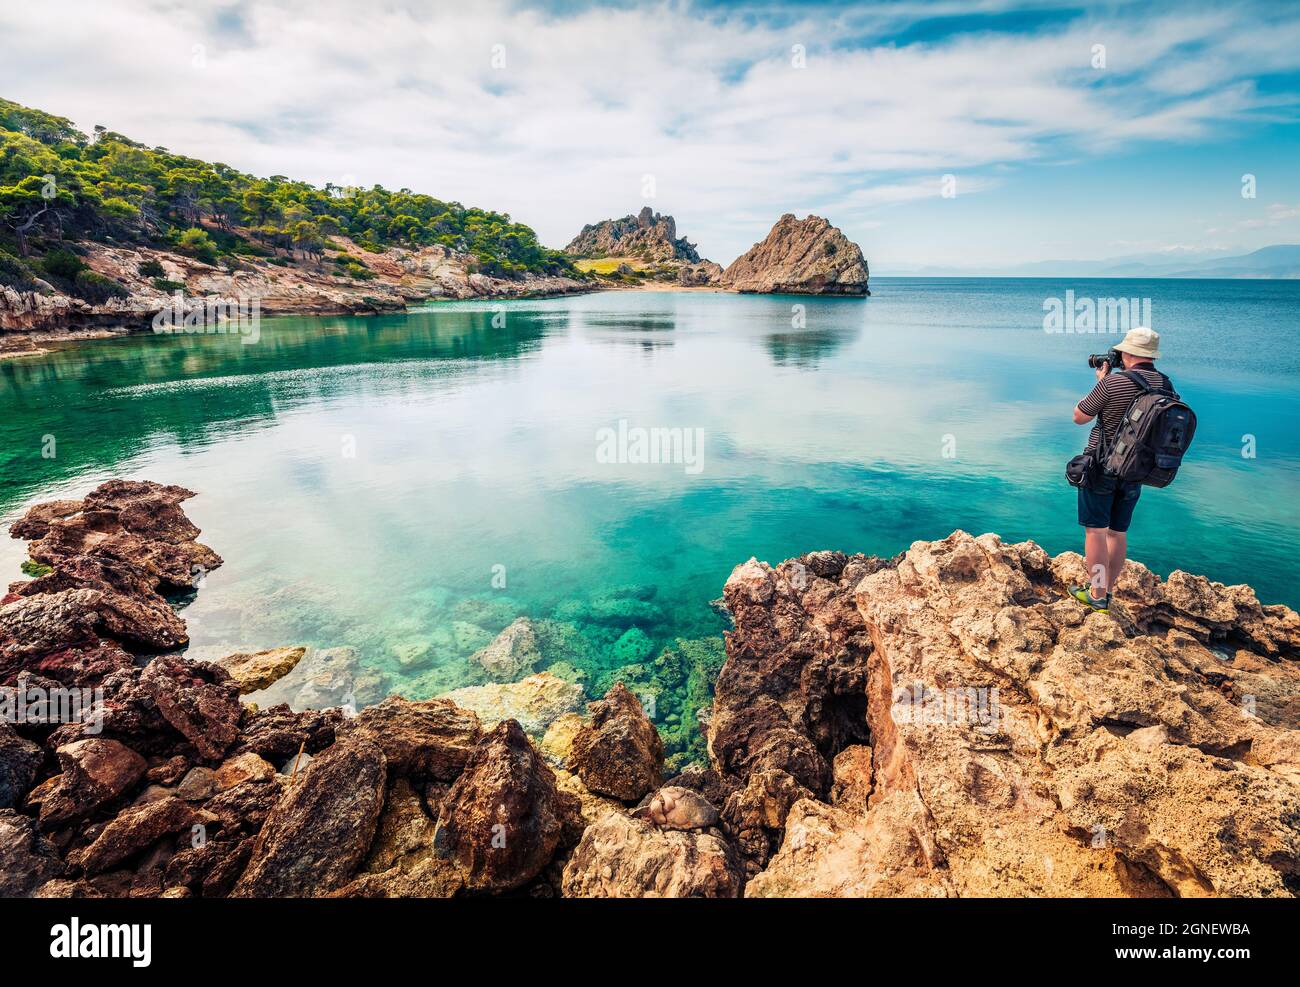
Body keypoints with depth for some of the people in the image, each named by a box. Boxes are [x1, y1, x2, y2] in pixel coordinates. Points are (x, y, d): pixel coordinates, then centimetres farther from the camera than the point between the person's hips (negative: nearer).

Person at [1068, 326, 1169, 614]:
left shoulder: (1114, 382, -19)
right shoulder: (1166, 386, 1)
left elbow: (1079, 417, -8)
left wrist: (1101, 381, 1)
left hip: (1102, 467, -6)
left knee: (1096, 531, 2)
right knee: (1118, 533, 15)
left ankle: (1096, 595, 5)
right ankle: (1106, 589, 25)